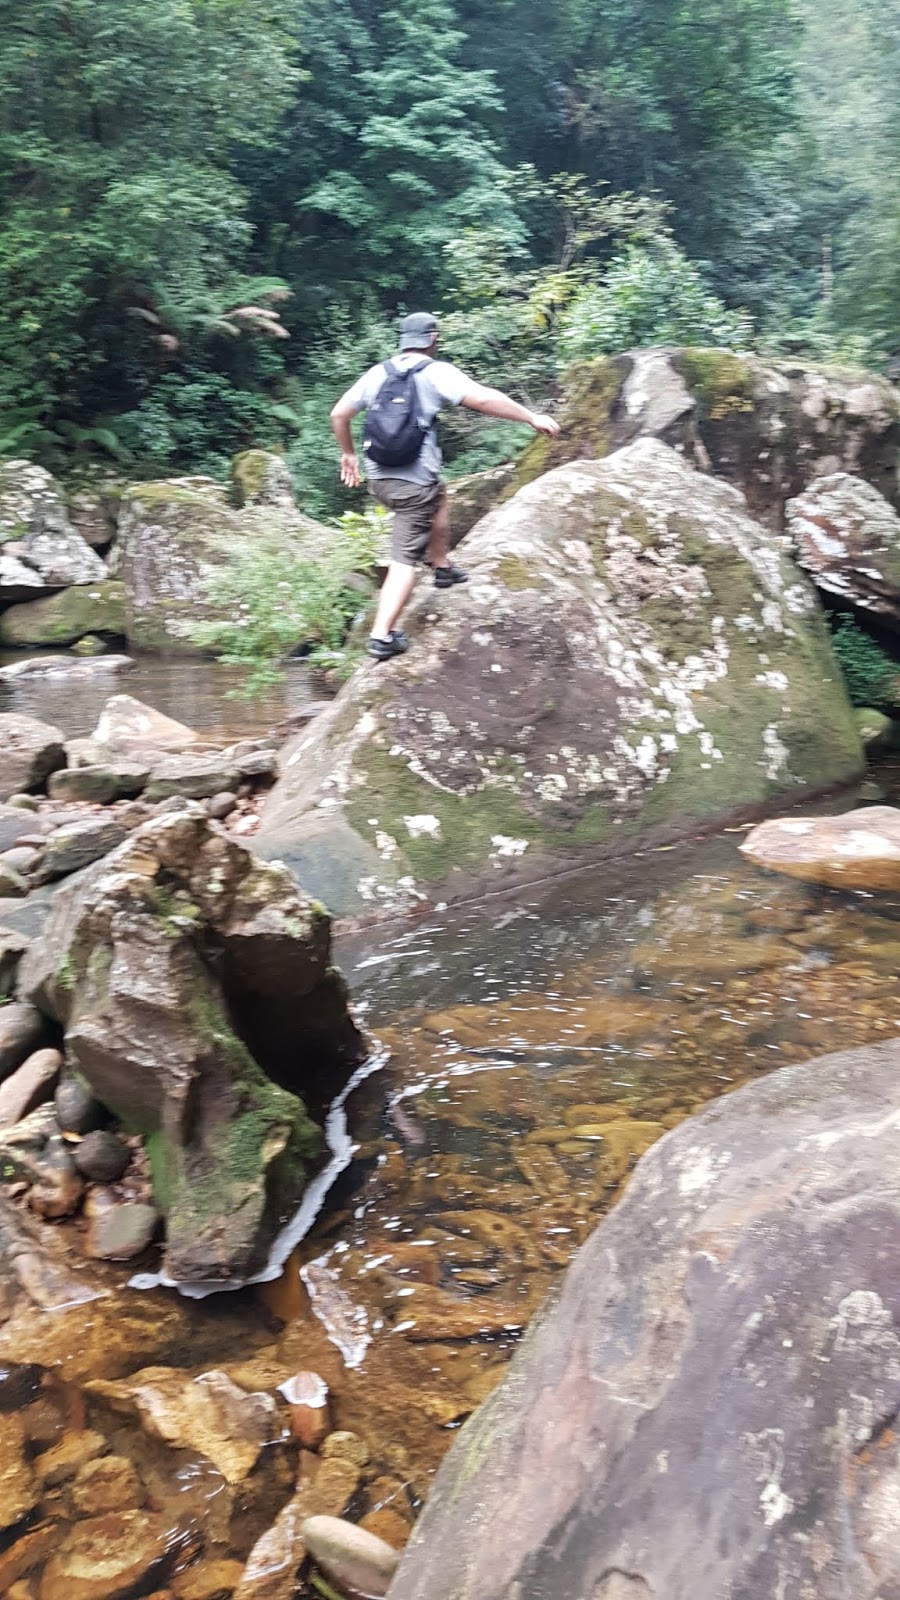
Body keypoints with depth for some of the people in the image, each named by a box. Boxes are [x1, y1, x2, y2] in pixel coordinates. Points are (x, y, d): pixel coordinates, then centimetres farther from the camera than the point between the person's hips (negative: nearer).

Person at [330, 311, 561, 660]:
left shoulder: (377, 373, 9)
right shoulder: (437, 372, -6)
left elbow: (339, 414, 13)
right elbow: (483, 399, -17)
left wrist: (348, 453, 28)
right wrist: (532, 418, -11)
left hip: (377, 478, 6)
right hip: (414, 481, -6)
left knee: (439, 496, 34)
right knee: (404, 561, -2)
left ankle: (441, 567, 43)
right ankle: (382, 637, -6)